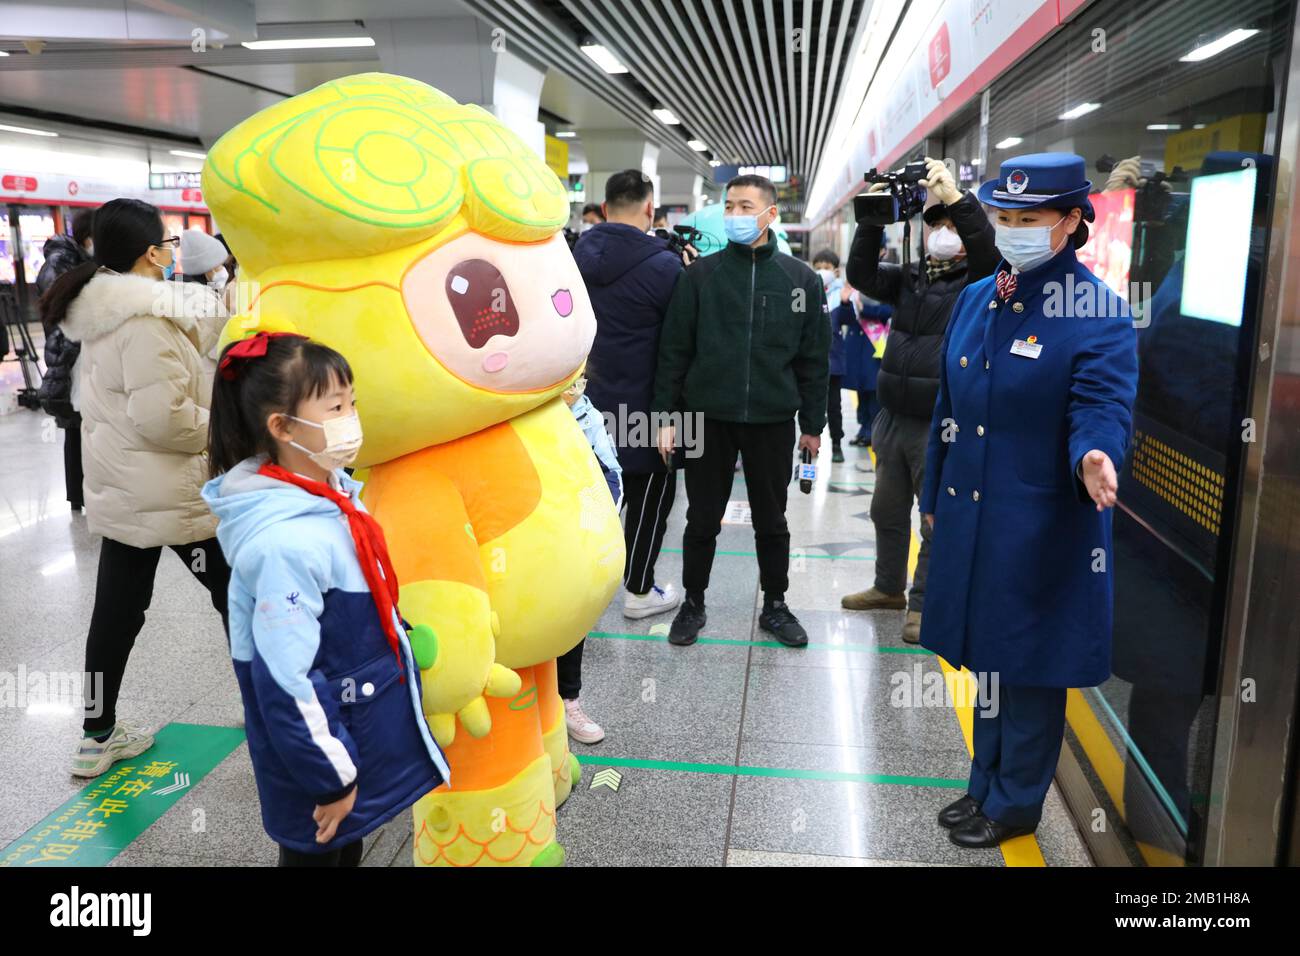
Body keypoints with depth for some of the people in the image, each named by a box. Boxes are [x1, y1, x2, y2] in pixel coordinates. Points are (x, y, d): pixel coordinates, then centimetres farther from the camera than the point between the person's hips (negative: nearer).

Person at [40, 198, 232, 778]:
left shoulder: (100, 313, 10)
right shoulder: (144, 320, -21)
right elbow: (162, 414, -27)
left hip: (120, 489, 9)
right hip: (169, 493, -9)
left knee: (116, 609, 14)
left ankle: (98, 736, 24)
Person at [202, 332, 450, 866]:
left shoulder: (328, 496, -1)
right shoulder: (286, 541, -29)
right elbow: (286, 681, -27)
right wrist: (332, 776, -18)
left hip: (364, 727, 8)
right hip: (321, 746, -8)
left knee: (348, 847, 25)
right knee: (317, 851, 14)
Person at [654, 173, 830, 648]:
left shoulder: (801, 279, 2)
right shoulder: (701, 274, 0)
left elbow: (814, 357, 5)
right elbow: (674, 350, -1)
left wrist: (812, 423, 4)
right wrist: (666, 416, -4)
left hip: (773, 420, 1)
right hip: (708, 417, -1)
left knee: (771, 521, 13)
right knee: (702, 520, 10)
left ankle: (775, 605, 29)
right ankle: (693, 603, 27)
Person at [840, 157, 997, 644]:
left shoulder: (978, 281, -4)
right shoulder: (909, 279, 12)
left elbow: (992, 252, -25)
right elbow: (861, 275, 2)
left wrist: (955, 197, -29)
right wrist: (872, 219, -9)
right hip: (893, 419, 6)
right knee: (888, 513, 18)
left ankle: (923, 605, 14)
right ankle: (889, 588, 35)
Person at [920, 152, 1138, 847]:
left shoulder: (1100, 313, -11)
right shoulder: (973, 299, 8)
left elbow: (1102, 408, -17)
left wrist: (1093, 457, -40)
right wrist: (934, 495, 16)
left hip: (1041, 527, -6)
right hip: (970, 516, 6)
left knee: (1029, 664, 7)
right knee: (986, 655, 18)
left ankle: (1016, 803, 26)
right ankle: (986, 785, 35)